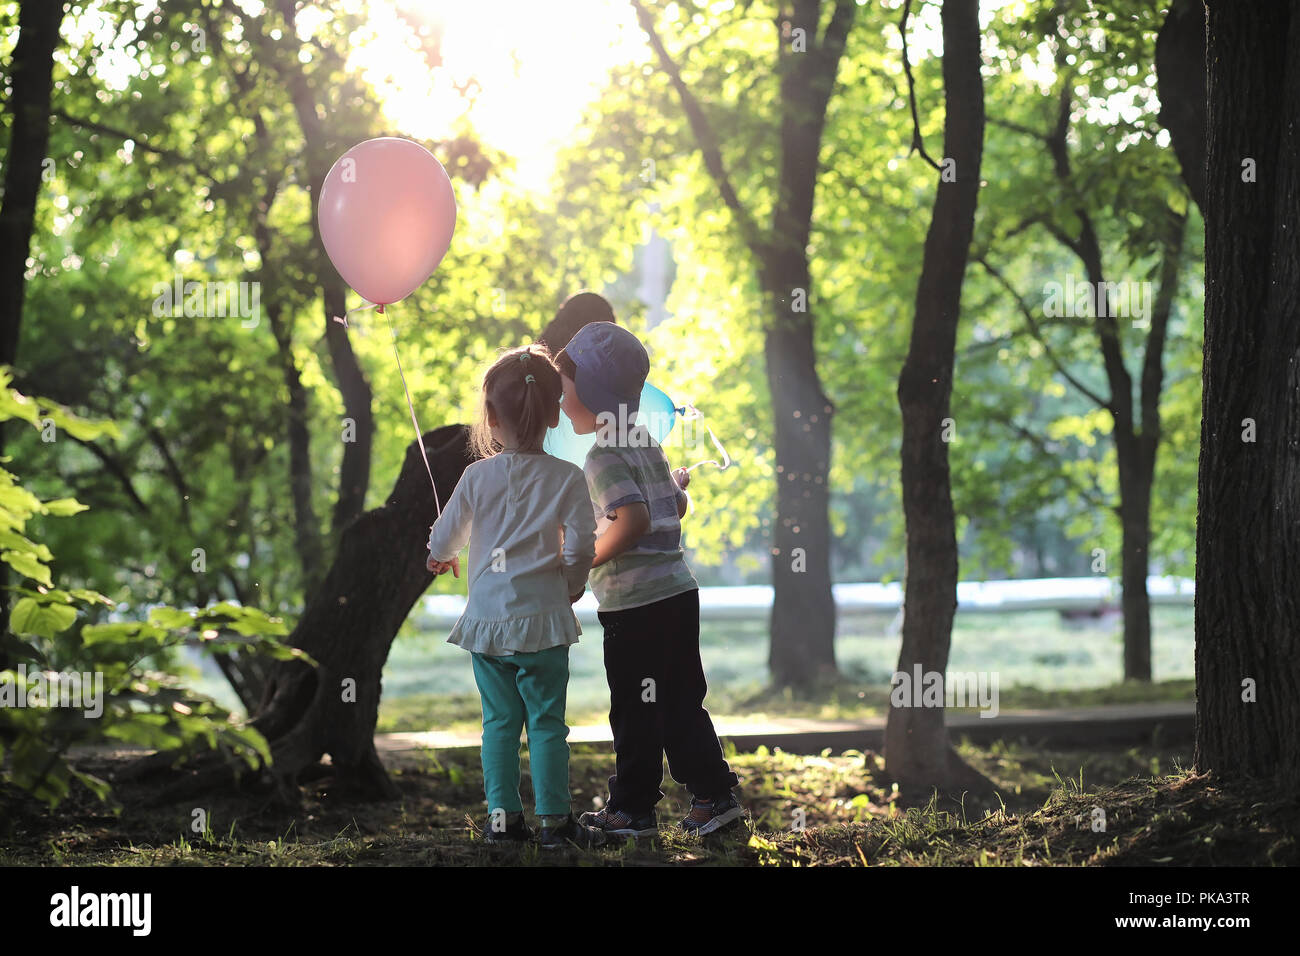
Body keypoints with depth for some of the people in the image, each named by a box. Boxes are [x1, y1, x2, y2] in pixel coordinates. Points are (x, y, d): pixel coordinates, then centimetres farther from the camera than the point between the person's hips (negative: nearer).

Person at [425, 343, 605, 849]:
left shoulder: (477, 476, 0)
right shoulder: (567, 479, -6)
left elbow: (444, 537, 8)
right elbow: (581, 547, -10)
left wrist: (441, 558, 32)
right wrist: (571, 587, 10)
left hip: (486, 618, 2)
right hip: (541, 618, -2)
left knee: (499, 720, 11)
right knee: (547, 721, 3)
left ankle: (502, 816, 12)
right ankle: (555, 820, 5)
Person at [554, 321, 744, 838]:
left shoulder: (604, 456, -15)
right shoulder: (646, 443, 12)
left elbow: (633, 520, -26)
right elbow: (677, 506, 21)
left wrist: (584, 561, -16)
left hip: (634, 602, -8)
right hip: (678, 587, 8)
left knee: (635, 709, 2)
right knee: (681, 700, 14)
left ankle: (632, 808, 11)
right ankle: (713, 792, 14)